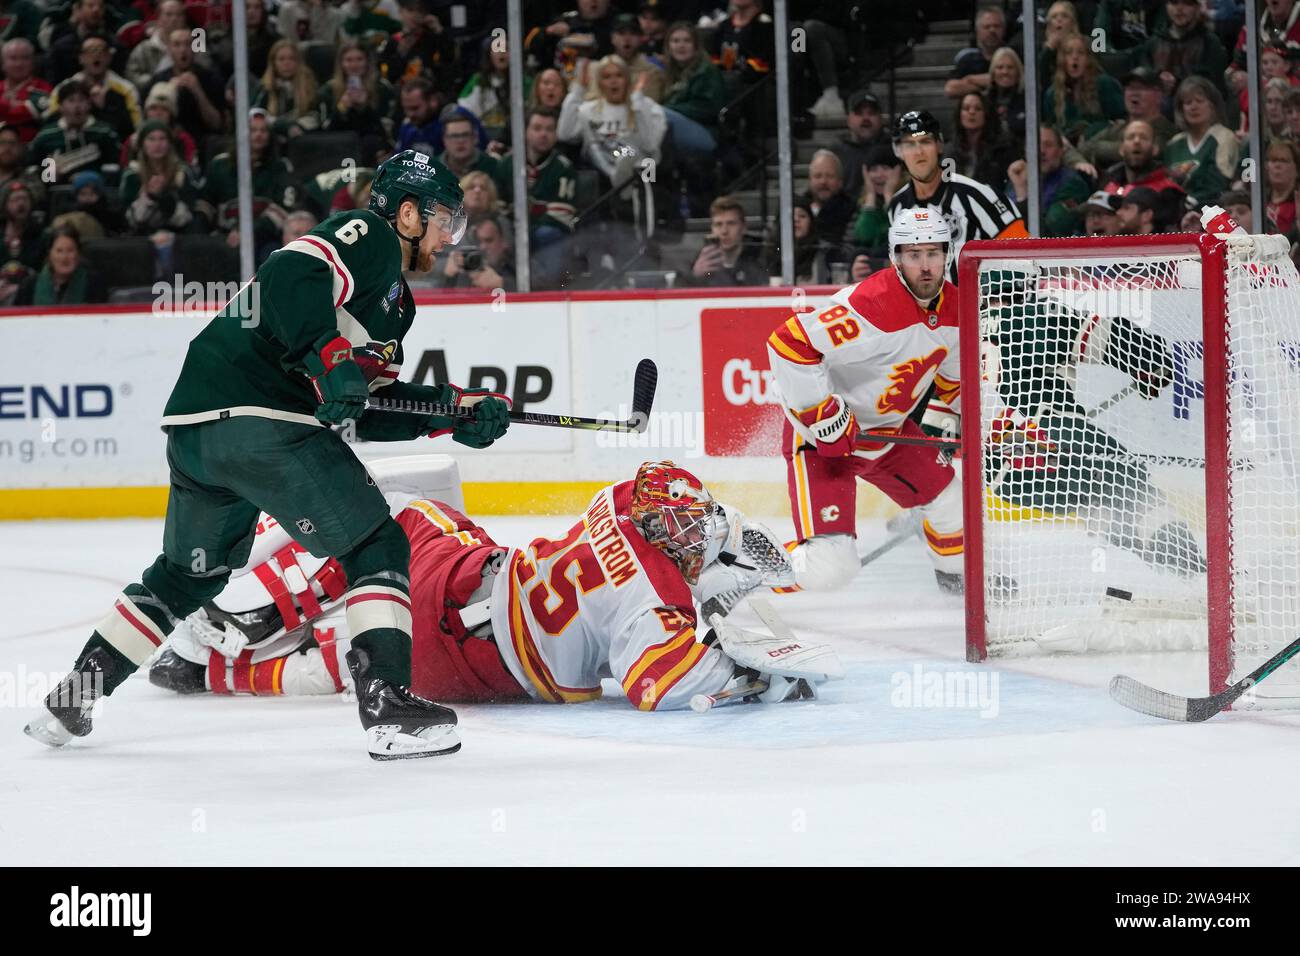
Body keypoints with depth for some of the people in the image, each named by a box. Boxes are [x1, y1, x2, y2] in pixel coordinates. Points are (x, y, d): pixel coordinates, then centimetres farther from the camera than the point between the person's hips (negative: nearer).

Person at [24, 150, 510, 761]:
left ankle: (76, 693, 29)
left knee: (191, 572, 25)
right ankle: (389, 705, -18)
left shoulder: (395, 300, 28)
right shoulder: (367, 237, -1)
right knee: (378, 547, -8)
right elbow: (291, 279, -19)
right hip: (260, 414, -10)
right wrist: (330, 357, -29)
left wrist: (455, 415, 17)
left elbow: (368, 411, 25)